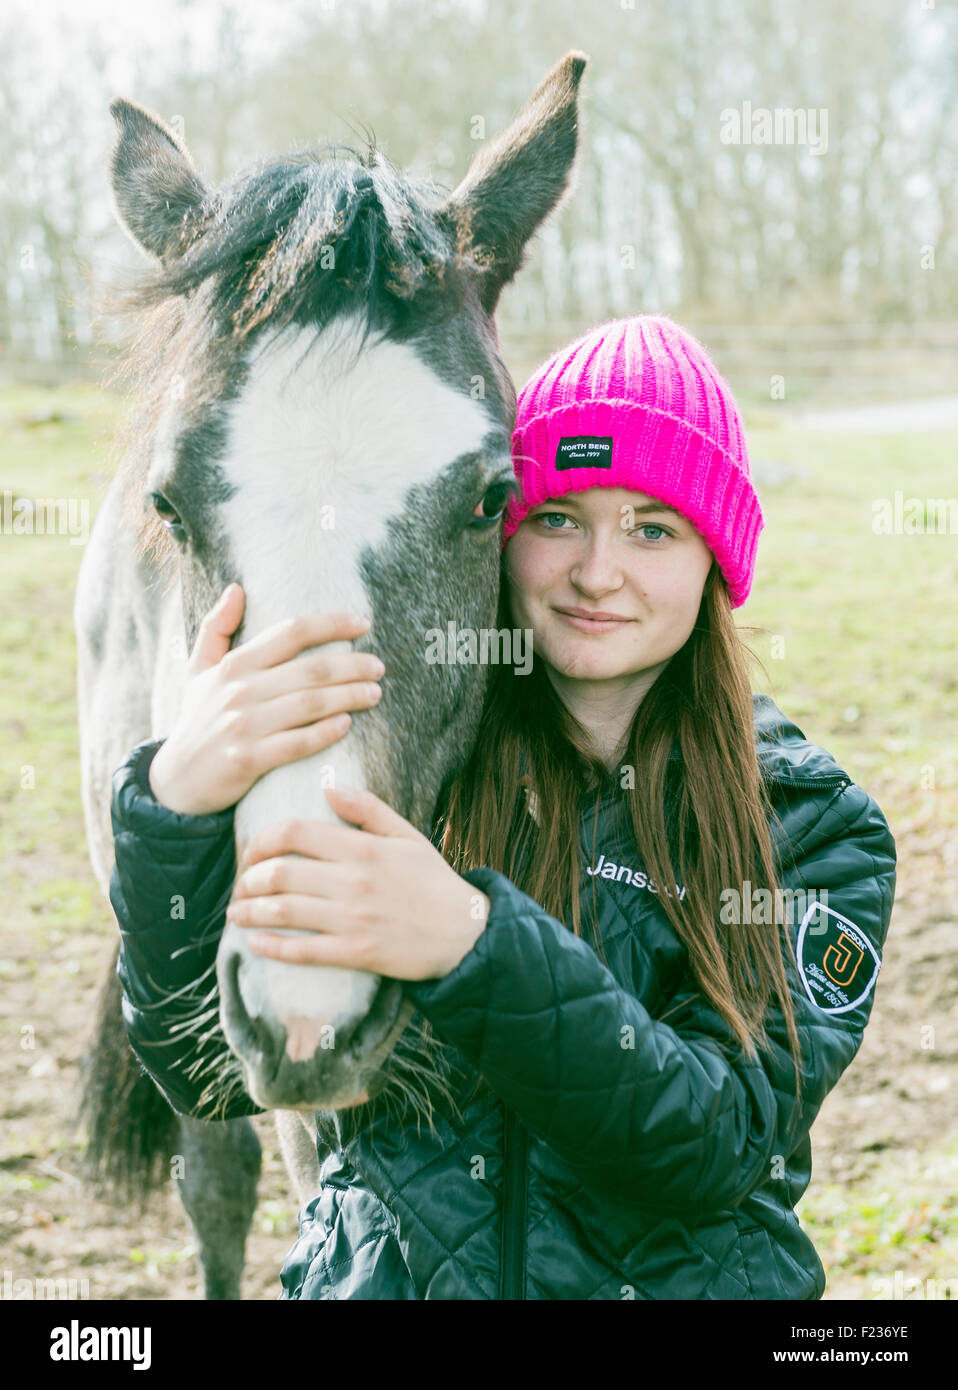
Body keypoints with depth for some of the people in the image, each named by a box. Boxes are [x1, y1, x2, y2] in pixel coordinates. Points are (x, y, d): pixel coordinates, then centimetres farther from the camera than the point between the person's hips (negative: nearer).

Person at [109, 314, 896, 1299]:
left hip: (676, 1276, 0)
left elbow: (714, 1152, -15)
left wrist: (476, 951, -29)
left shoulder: (814, 829, -3)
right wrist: (178, 804, -27)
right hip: (377, 1273, 1)